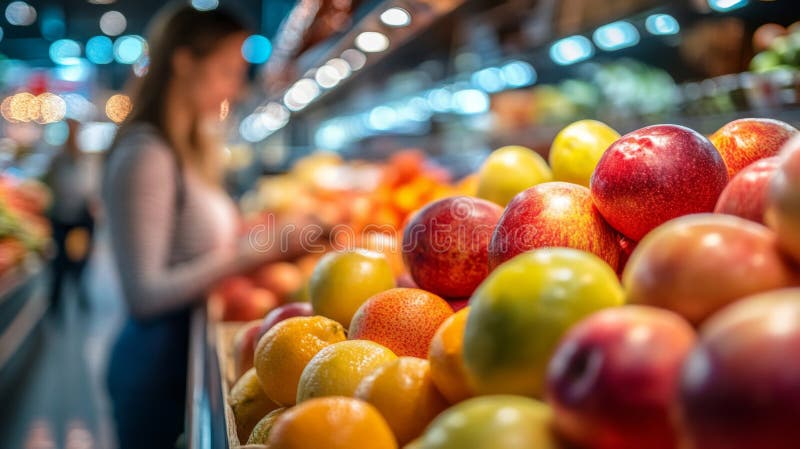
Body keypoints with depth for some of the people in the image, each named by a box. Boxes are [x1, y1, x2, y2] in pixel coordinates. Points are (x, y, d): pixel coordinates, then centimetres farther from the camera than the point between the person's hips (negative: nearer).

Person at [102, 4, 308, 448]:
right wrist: (249, 254, -29)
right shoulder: (145, 155, -17)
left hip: (187, 349, 9)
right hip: (159, 363, -8)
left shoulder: (190, 150, 10)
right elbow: (144, 295, -23)